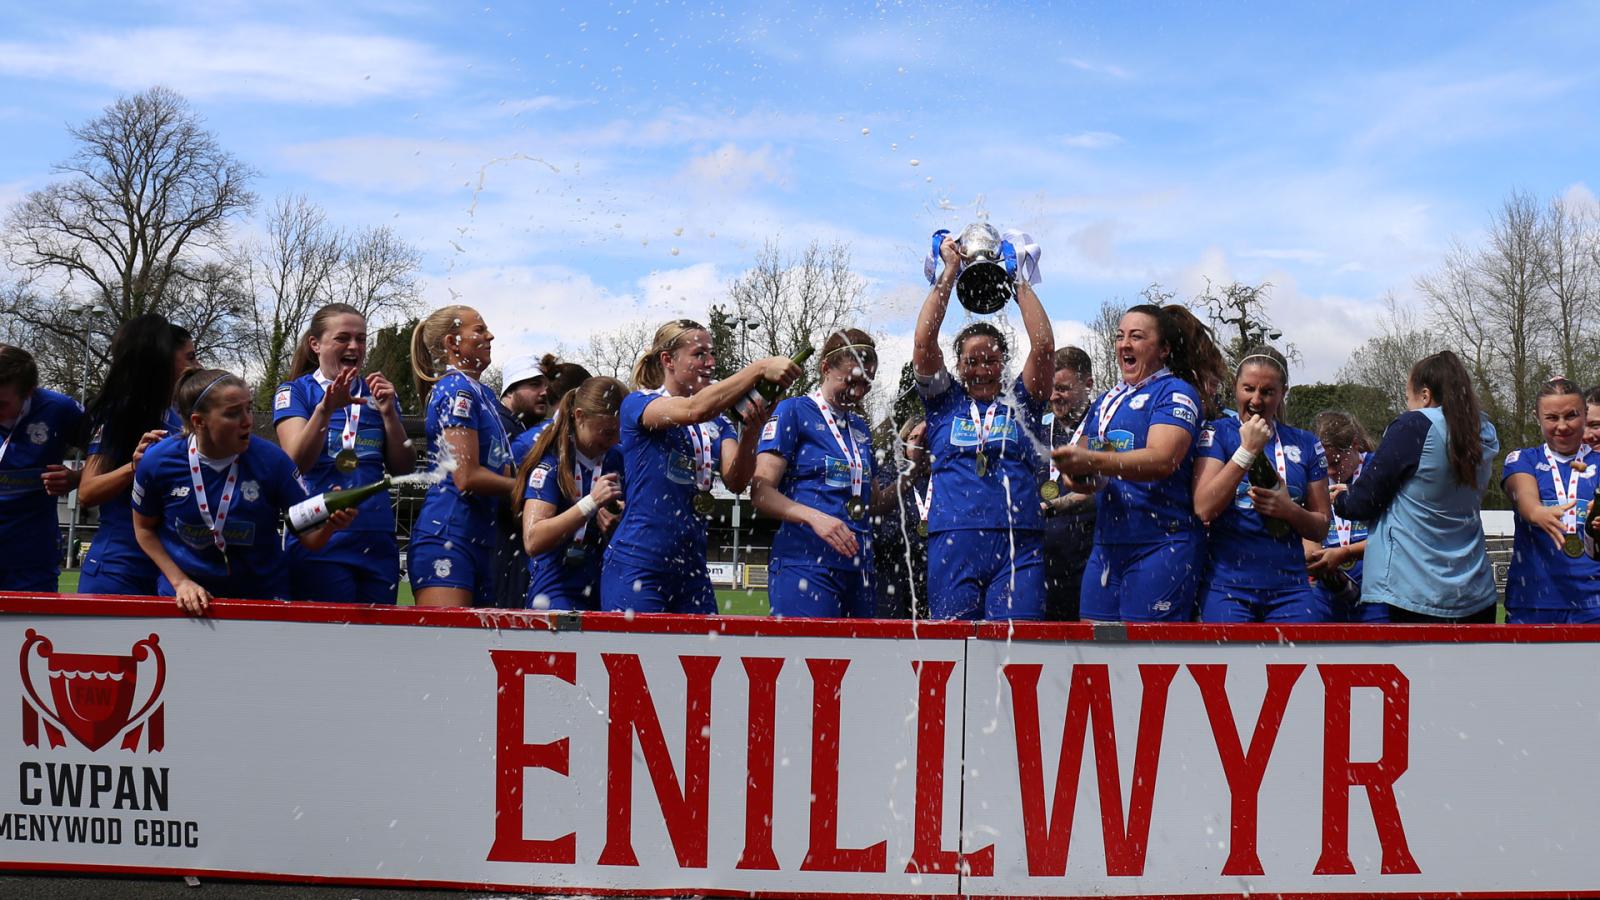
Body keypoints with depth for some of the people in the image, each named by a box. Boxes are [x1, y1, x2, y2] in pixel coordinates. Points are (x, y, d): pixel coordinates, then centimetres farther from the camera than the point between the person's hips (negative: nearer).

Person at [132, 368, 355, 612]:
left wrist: (329, 525, -35)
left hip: (261, 595, 0)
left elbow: (309, 537, -14)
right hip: (188, 600, 0)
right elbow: (144, 528, 3)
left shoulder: (271, 460, -17)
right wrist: (180, 582, -6)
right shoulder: (159, 462, -14)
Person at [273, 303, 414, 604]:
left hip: (377, 540, 4)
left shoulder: (377, 393, 15)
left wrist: (388, 412, -5)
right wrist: (325, 409, -26)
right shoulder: (294, 392, 3)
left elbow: (403, 468, 9)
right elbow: (296, 462, -12)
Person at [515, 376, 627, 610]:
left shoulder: (617, 460, 9)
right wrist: (592, 502, -22)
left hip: (607, 590, 5)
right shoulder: (550, 465, -6)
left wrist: (621, 518, -1)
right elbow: (533, 541, -17)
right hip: (557, 590, -5)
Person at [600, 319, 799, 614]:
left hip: (691, 570, 6)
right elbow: (694, 410, -25)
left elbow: (735, 480, -4)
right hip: (637, 567, -6)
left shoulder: (716, 423, 13)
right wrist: (760, 369, -29)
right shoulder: (638, 404, -4)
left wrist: (752, 430, -22)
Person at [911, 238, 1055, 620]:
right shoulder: (945, 403, 16)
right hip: (953, 545, 0)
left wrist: (1019, 281, 8)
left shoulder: (1020, 404, 16)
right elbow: (923, 343, 5)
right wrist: (950, 272, 7)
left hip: (1018, 548, 0)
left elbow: (1044, 347, 4)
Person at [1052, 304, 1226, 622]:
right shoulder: (1106, 401, 21)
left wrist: (1092, 462, -30)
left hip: (1159, 545, -7)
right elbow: (1081, 461, 21)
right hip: (1107, 545, 7)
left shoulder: (1176, 393, -3)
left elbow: (1162, 460, -19)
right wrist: (1077, 477, -4)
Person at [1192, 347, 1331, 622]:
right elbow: (1204, 509, -10)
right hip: (1227, 586, -3)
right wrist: (1247, 450, -12)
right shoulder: (1217, 433, 3)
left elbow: (1320, 528, 14)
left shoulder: (1306, 444, 12)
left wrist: (1289, 510, -7)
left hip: (1290, 588, 3)